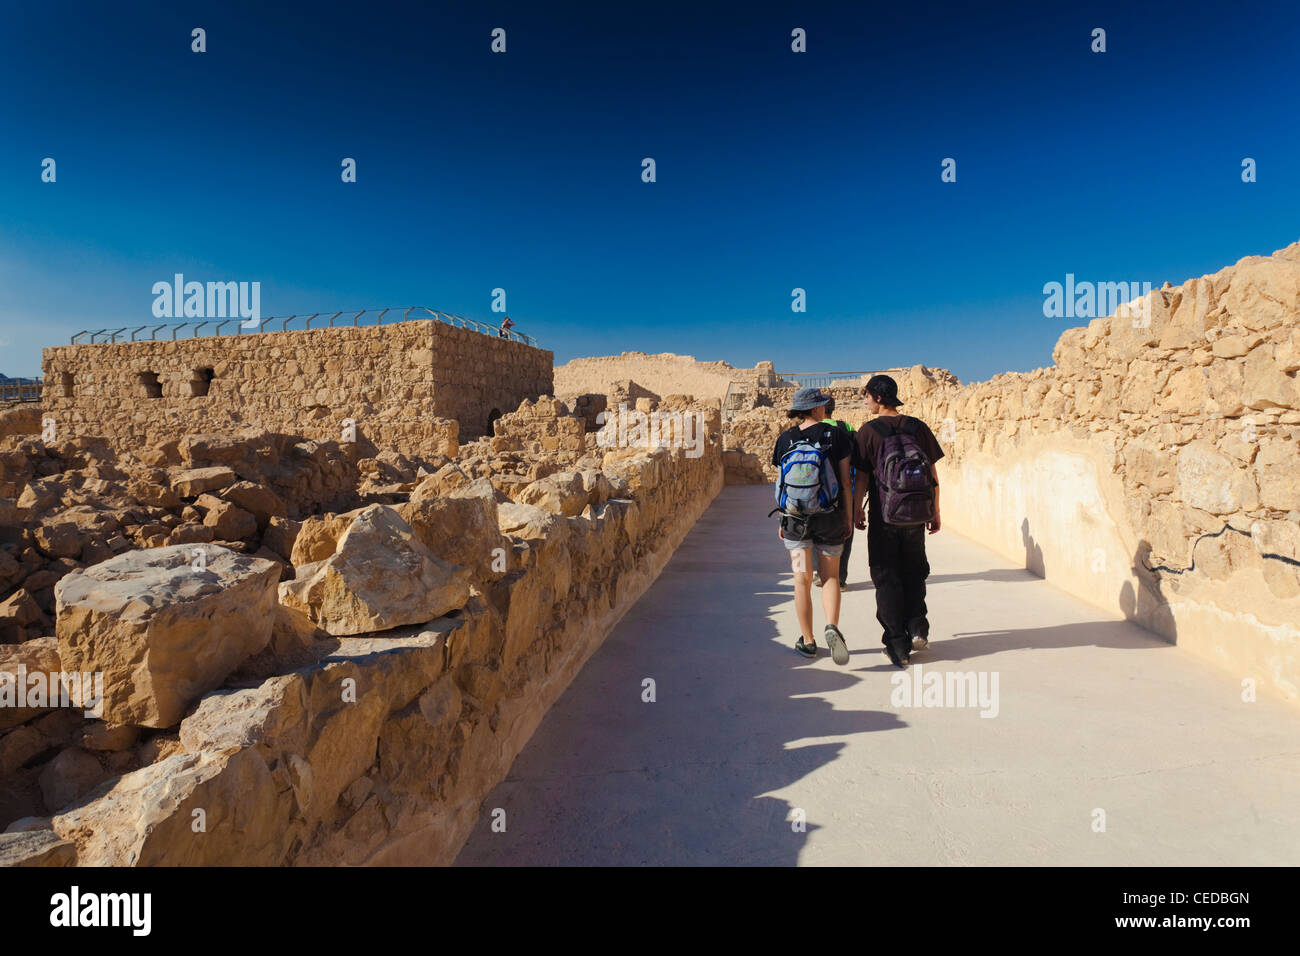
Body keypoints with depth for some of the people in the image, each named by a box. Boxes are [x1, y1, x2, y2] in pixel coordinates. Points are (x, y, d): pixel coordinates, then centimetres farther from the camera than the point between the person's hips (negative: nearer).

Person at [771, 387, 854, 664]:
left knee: (802, 579, 8)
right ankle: (832, 627, -10)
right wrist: (848, 518, 3)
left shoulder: (785, 439, 0)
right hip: (829, 517, -1)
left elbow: (782, 483, 4)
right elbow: (845, 482, -4)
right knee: (830, 576, 12)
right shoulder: (836, 435, -5)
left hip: (794, 518, 1)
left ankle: (807, 641, 15)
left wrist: (782, 520, 11)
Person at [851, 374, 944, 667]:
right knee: (913, 572, 21)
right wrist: (935, 511, 13)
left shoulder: (868, 431, -6)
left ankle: (898, 646, 8)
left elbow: (861, 478, -7)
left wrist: (856, 510, 5)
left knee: (886, 578, 6)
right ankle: (917, 627, 9)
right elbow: (933, 474, 6)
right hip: (916, 514, 3)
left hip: (884, 515, -3)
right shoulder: (918, 427, 4)